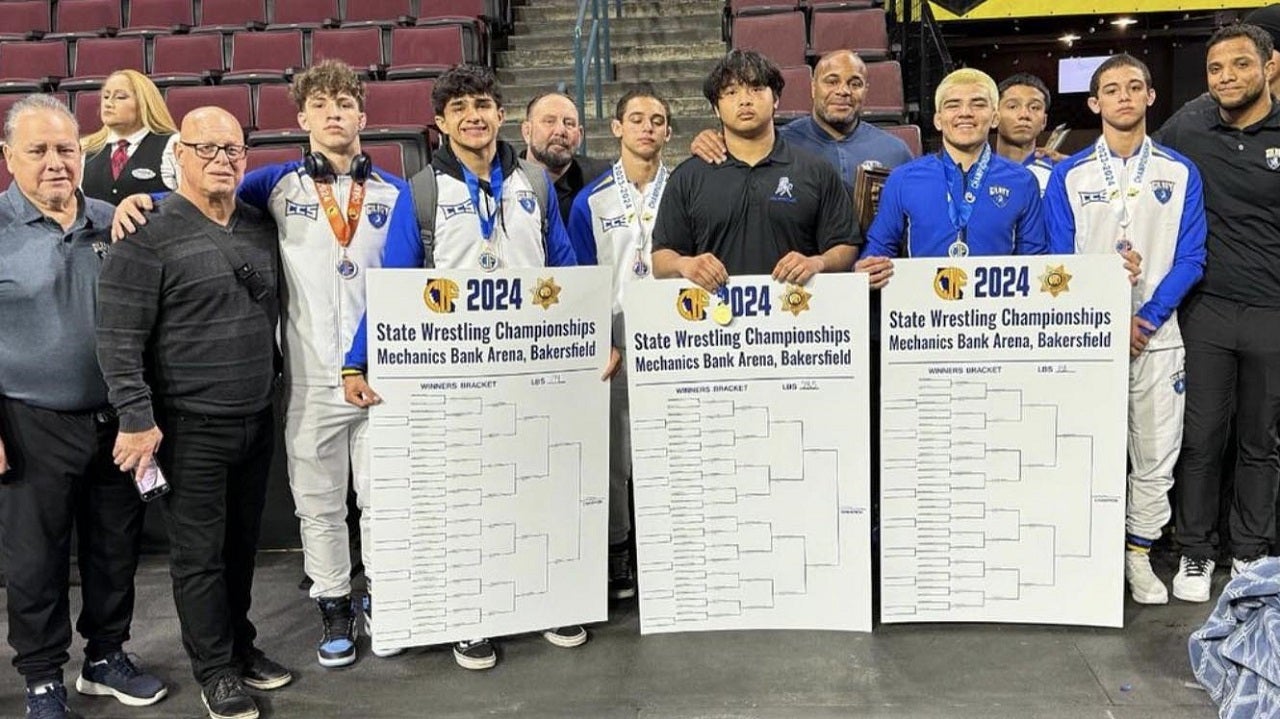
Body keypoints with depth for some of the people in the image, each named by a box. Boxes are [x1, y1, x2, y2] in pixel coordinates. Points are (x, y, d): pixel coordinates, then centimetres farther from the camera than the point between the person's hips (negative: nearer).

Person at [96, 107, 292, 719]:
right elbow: (118, 339, -13)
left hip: (257, 420, 6)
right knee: (199, 552, 6)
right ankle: (214, 668, 20)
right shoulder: (148, 238, -11)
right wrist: (137, 418, -16)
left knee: (242, 542, 16)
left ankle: (240, 645, 33)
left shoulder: (261, 228, 7)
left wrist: (270, 386, 15)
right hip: (190, 428, -5)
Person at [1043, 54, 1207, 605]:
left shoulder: (1180, 173, 6)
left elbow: (1190, 258, 2)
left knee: (1155, 455, 5)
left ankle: (1139, 555, 19)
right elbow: (1061, 262, 0)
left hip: (1157, 335, 1)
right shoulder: (1068, 175, 3)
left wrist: (1148, 317, -11)